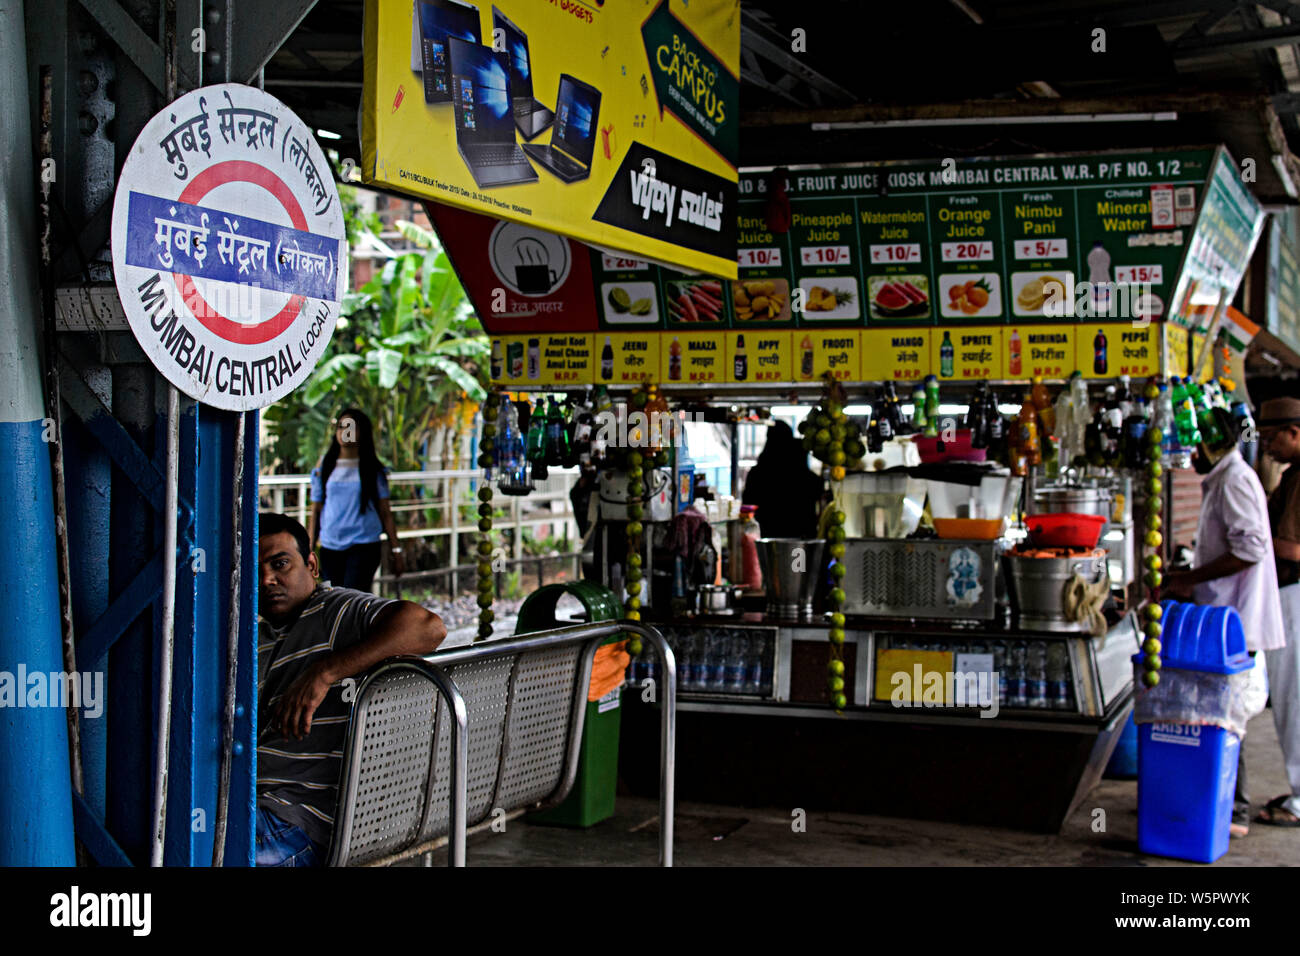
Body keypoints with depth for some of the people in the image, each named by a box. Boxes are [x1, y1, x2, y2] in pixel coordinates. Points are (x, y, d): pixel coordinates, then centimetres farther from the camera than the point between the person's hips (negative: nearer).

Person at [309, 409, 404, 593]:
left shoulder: (373, 470, 3)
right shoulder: (324, 467, 8)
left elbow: (385, 512, 5)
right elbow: (316, 510, 11)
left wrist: (396, 549, 3)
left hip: (364, 545, -3)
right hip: (330, 547, 3)